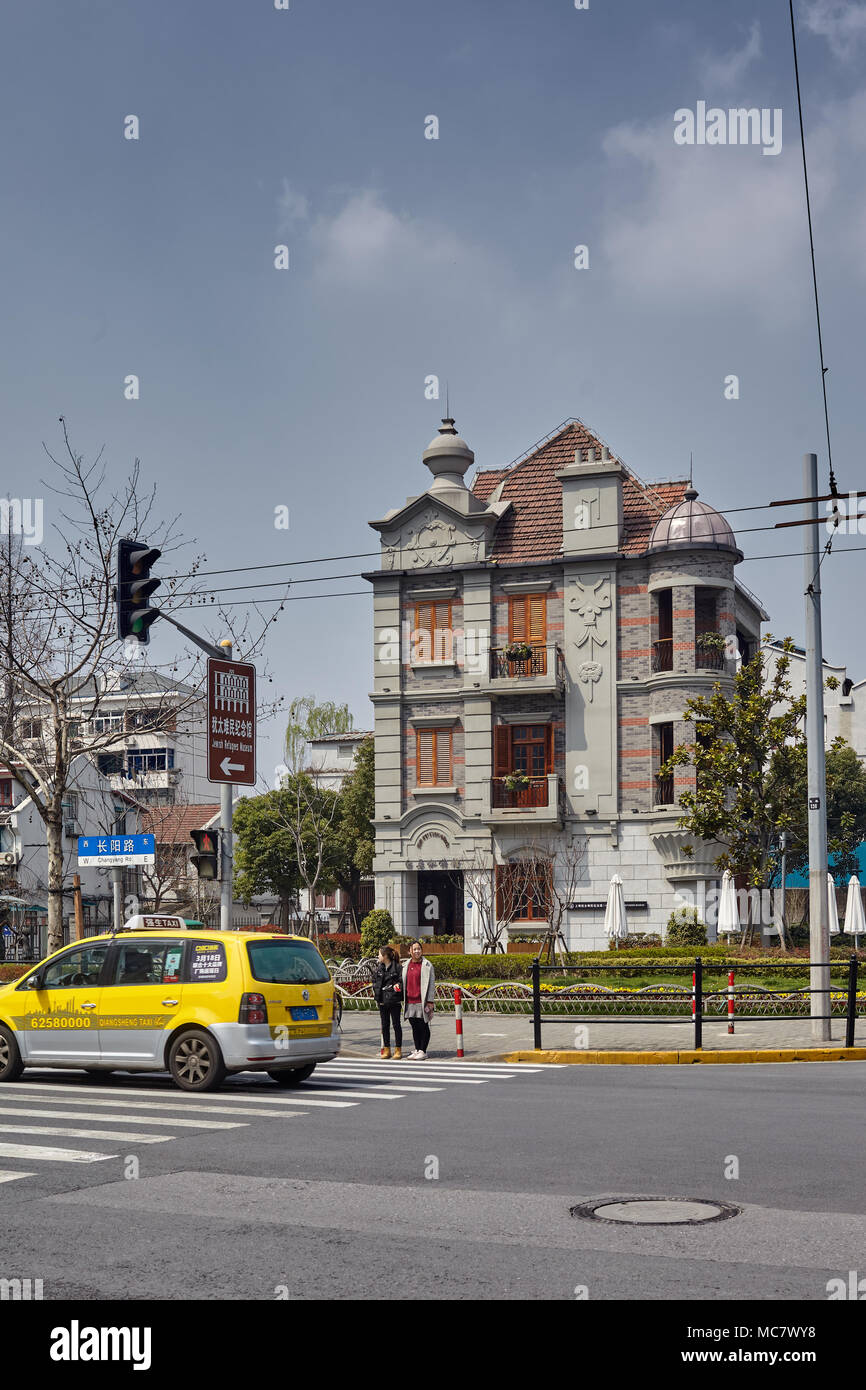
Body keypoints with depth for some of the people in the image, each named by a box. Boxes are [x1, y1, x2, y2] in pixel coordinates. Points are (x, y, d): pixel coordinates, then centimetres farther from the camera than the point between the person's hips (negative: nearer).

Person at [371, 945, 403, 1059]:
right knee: (385, 1025, 10)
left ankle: (398, 1050, 9)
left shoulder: (397, 967, -7)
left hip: (394, 1000, -5)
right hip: (382, 1000, 5)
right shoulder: (378, 967, 8)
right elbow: (374, 981, 14)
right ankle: (386, 1049, 17)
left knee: (396, 1024, 3)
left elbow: (401, 981, -7)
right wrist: (376, 992, 3)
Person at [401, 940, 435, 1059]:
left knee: (423, 1027, 0)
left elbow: (431, 984, -4)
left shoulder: (427, 965, -2)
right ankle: (417, 1050, 17)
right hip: (410, 1001, 5)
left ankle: (423, 1051, 4)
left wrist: (430, 1001, -9)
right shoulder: (405, 965, 12)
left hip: (422, 1001, -5)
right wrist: (403, 999, 13)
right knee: (414, 1027, 10)